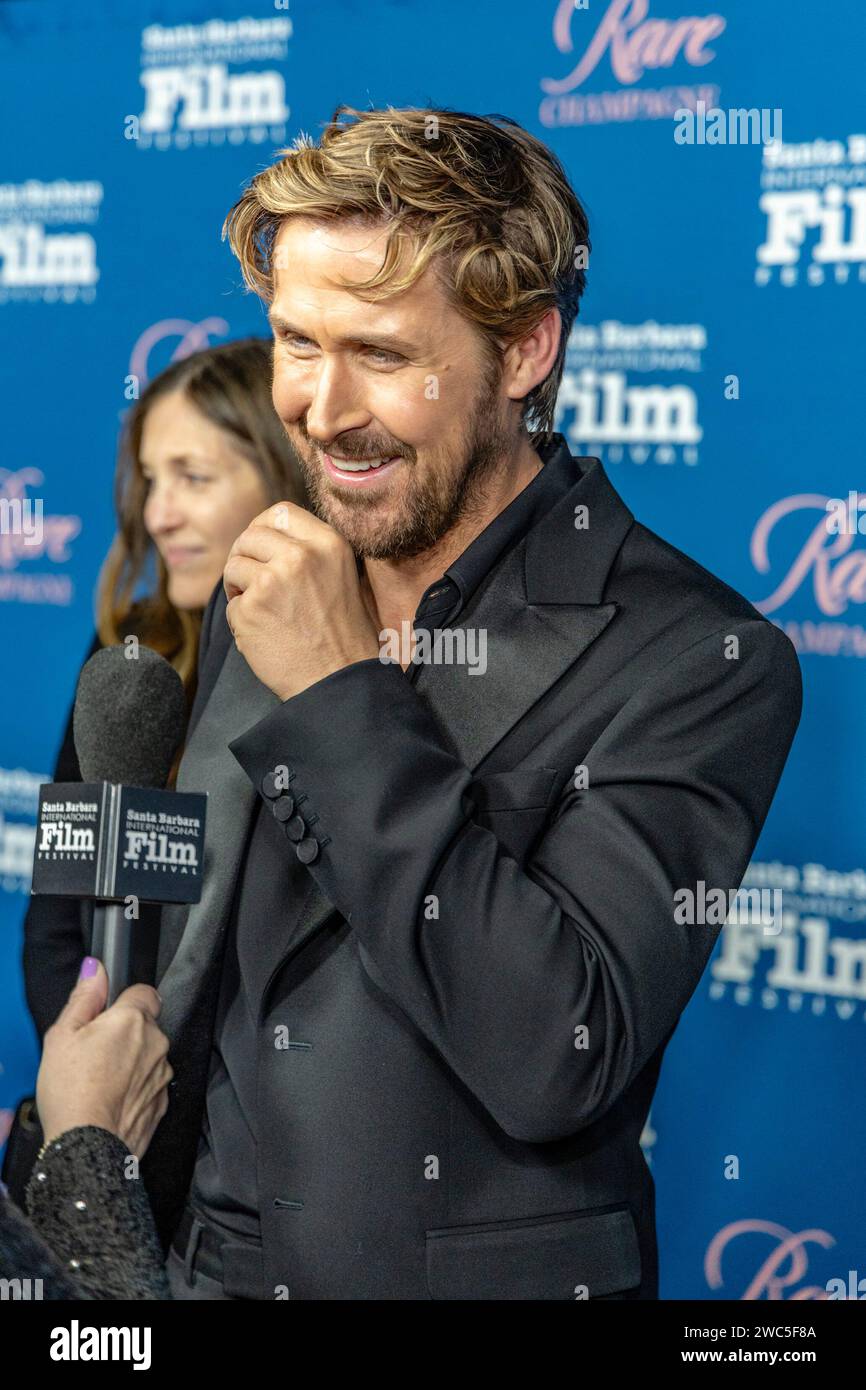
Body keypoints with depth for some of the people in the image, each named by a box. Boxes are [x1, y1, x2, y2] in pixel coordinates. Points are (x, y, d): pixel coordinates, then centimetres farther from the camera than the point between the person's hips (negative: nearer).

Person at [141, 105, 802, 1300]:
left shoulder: (700, 662, -18)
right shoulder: (261, 596, 1)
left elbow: (557, 1064, -28)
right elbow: (187, 964, 10)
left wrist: (341, 695, -25)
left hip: (490, 1269, -5)